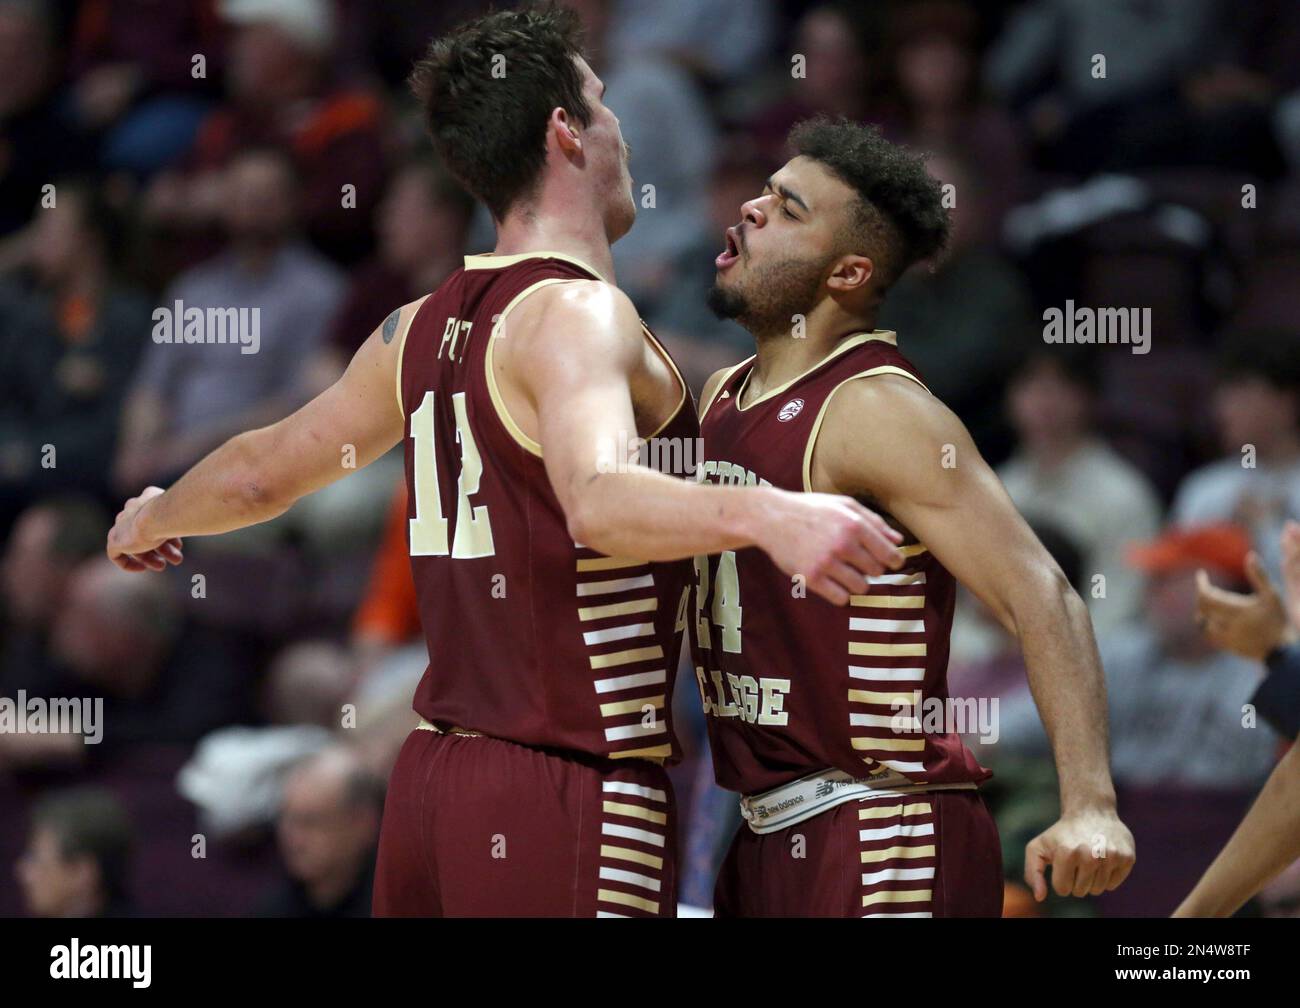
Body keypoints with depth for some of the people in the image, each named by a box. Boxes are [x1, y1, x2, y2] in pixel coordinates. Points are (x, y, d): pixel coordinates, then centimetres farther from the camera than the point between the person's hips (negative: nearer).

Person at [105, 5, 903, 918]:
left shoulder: (422, 330, 13)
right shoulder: (576, 313, -13)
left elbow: (264, 472, 27)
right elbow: (597, 499, -34)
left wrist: (148, 523, 48)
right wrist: (762, 514, -52)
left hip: (433, 775, 9)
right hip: (566, 803, -9)